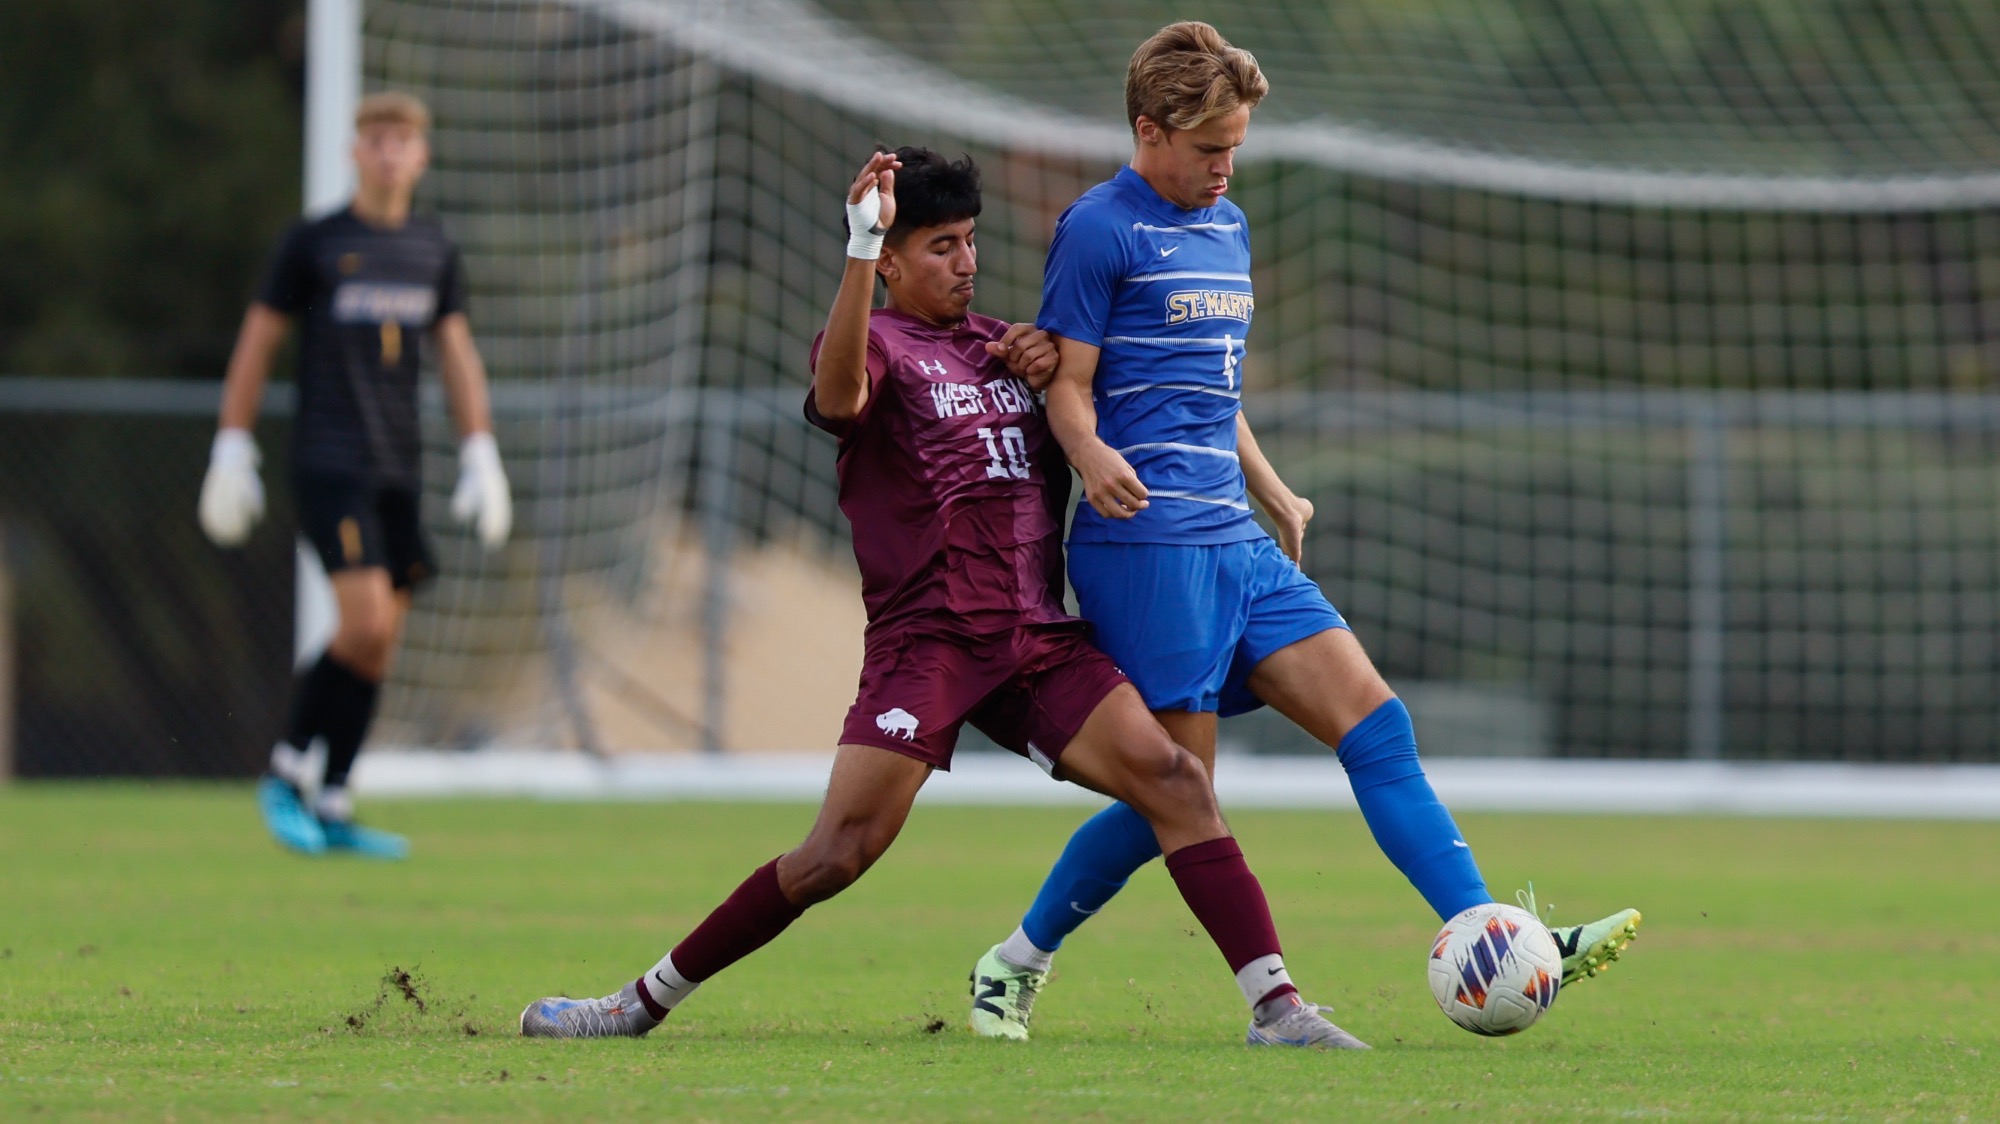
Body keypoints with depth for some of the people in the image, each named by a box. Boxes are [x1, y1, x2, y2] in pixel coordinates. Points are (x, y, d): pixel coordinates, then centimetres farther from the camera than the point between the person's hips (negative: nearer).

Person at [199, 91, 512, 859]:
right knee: (367, 624, -17)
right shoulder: (313, 243, 0)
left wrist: (480, 458, 4)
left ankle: (332, 810, 10)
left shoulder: (434, 252, 12)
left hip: (398, 472, 5)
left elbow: (458, 357, 14)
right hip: (327, 465, -5)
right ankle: (286, 773, 0)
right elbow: (256, 343, 3)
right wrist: (231, 452, -1)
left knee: (379, 643, 3)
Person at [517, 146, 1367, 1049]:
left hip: (1040, 638, 5)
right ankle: (644, 1003, -2)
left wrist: (1055, 374, 7)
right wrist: (860, 246, -34)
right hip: (928, 637, -5)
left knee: (1173, 780, -11)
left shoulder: (1003, 345, 20)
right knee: (837, 854, -13)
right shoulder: (878, 341, 1)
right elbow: (838, 395, -24)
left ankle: (1276, 1006, -11)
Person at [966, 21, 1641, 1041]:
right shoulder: (1100, 230, -7)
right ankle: (1014, 964, 9)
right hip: (1147, 544, -8)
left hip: (1236, 545, 8)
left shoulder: (1227, 229, 19)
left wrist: (1274, 494, 32)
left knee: (1376, 725, -2)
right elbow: (1067, 384, -11)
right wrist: (1091, 454, -30)